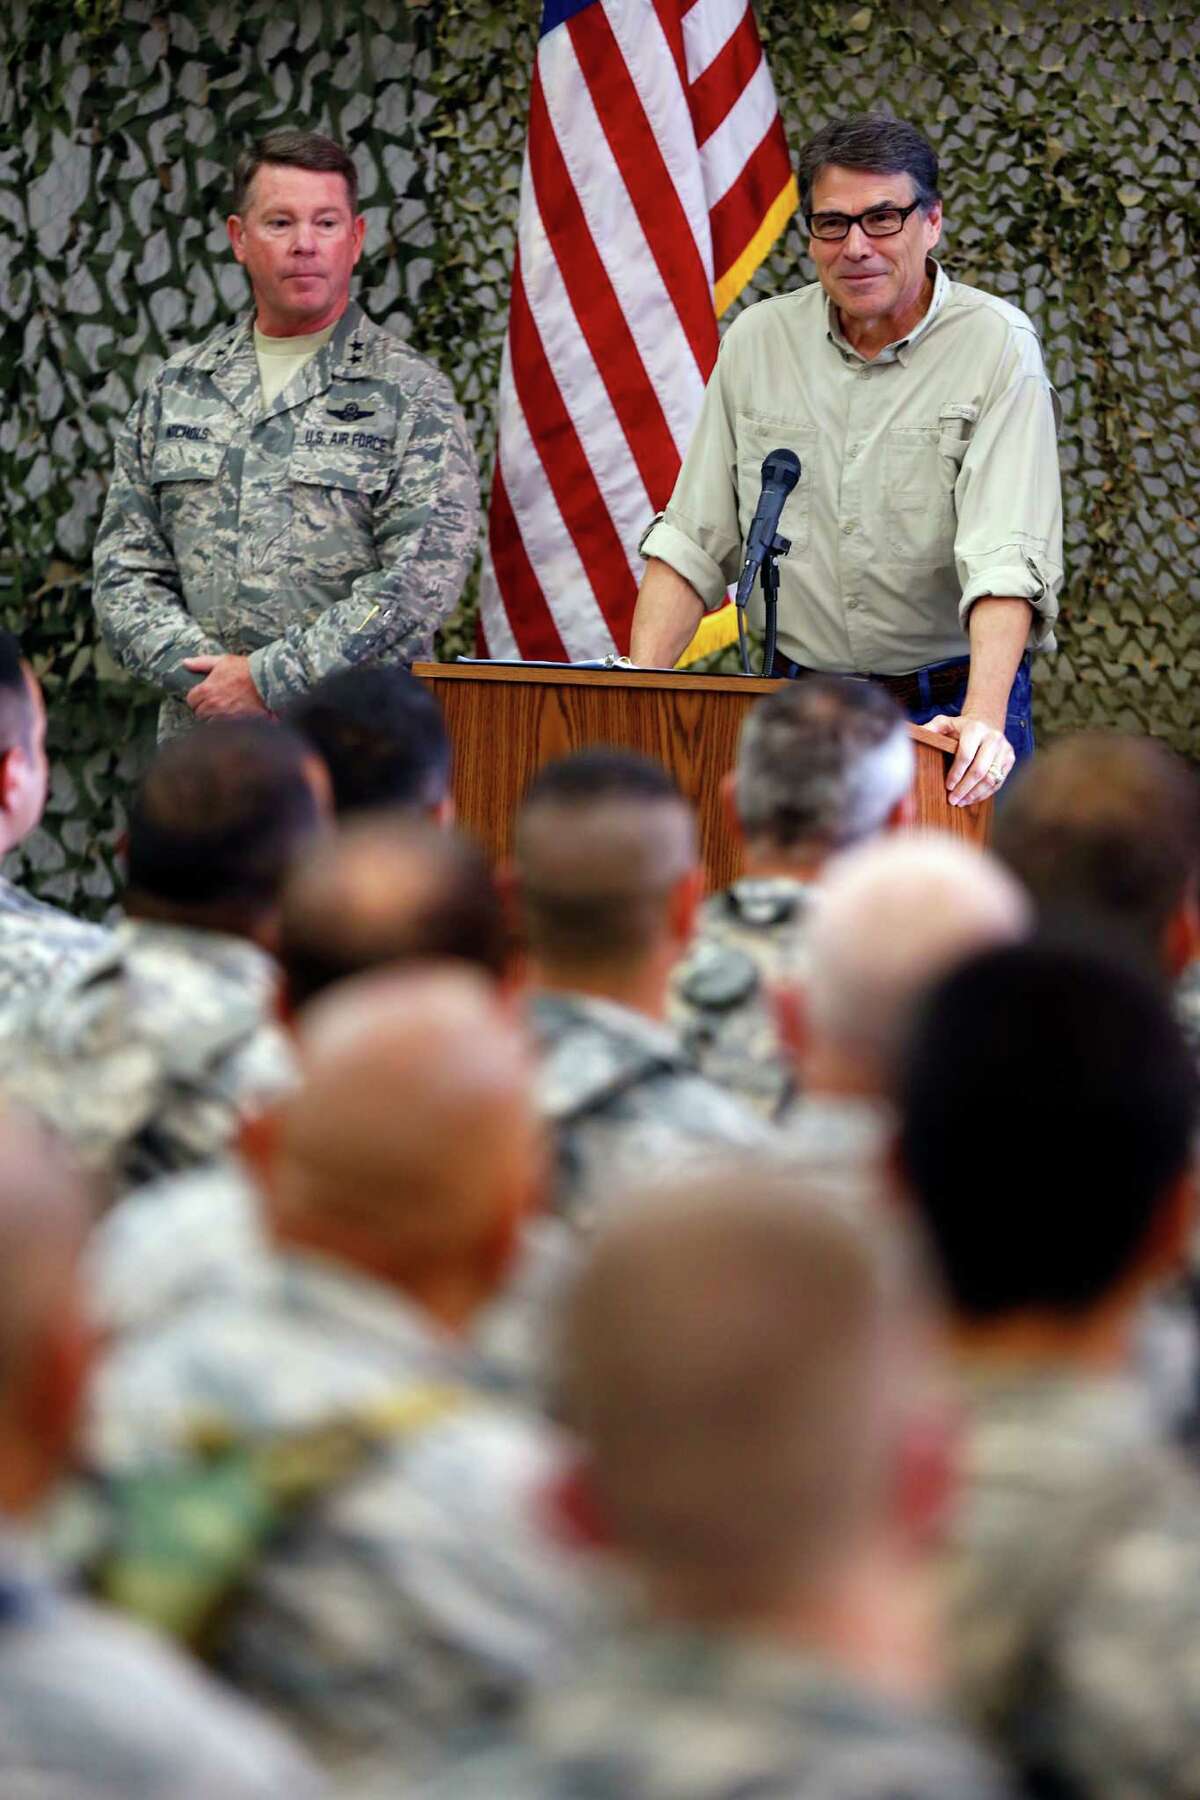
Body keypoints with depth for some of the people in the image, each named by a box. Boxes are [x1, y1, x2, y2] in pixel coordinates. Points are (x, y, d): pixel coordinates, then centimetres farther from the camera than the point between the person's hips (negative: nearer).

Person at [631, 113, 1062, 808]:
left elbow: (1007, 556, -20)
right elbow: (694, 541, 7)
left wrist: (983, 718, -33)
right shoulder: (758, 340, 5)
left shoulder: (996, 345, -8)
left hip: (949, 707, -3)